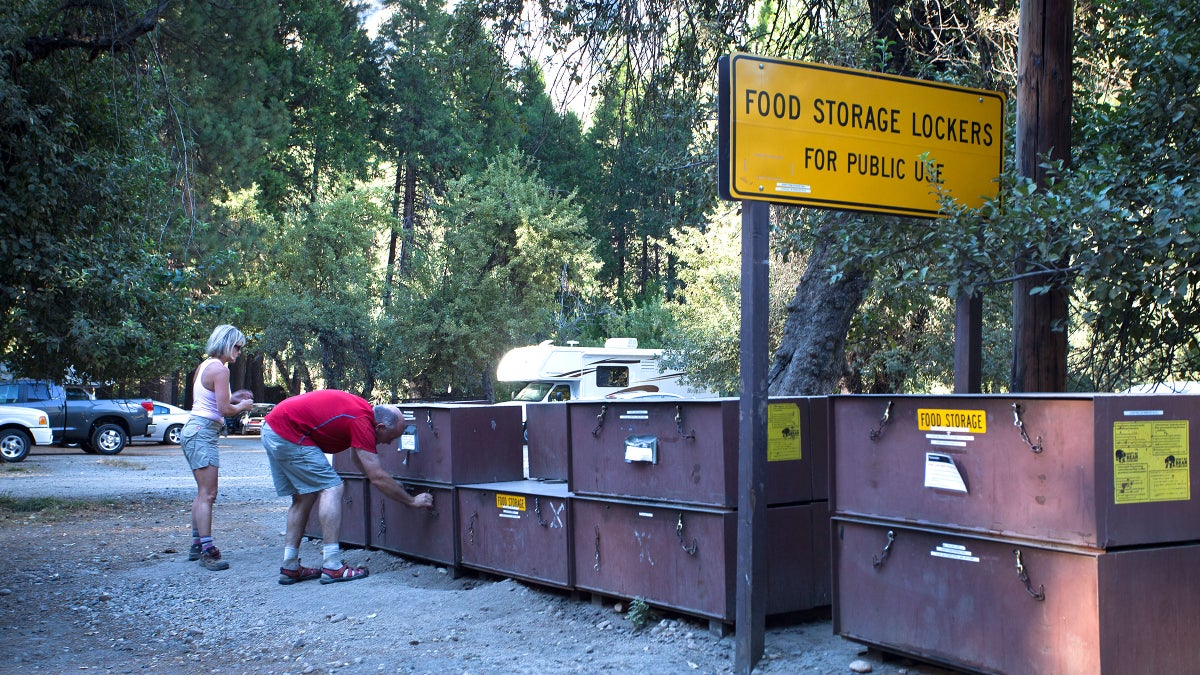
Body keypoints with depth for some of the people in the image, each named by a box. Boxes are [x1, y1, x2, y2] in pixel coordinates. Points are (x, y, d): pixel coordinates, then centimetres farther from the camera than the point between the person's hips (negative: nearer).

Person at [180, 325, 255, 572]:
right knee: (207, 494, -11)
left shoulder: (204, 366, 16)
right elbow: (224, 409, -17)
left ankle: (196, 545, 19)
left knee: (203, 493, 14)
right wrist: (242, 406, 1)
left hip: (194, 429, 10)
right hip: (203, 432, -10)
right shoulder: (219, 369, -12)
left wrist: (233, 397, 17)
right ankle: (207, 551, -11)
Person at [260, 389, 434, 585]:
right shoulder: (362, 422, -17)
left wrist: (391, 485, 26)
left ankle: (290, 568, 16)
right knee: (331, 488, -9)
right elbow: (377, 477, -16)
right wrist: (412, 501, -7)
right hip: (289, 434, -10)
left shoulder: (363, 409, 11)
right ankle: (332, 567, -12)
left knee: (303, 497, 15)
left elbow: (357, 456, 26)